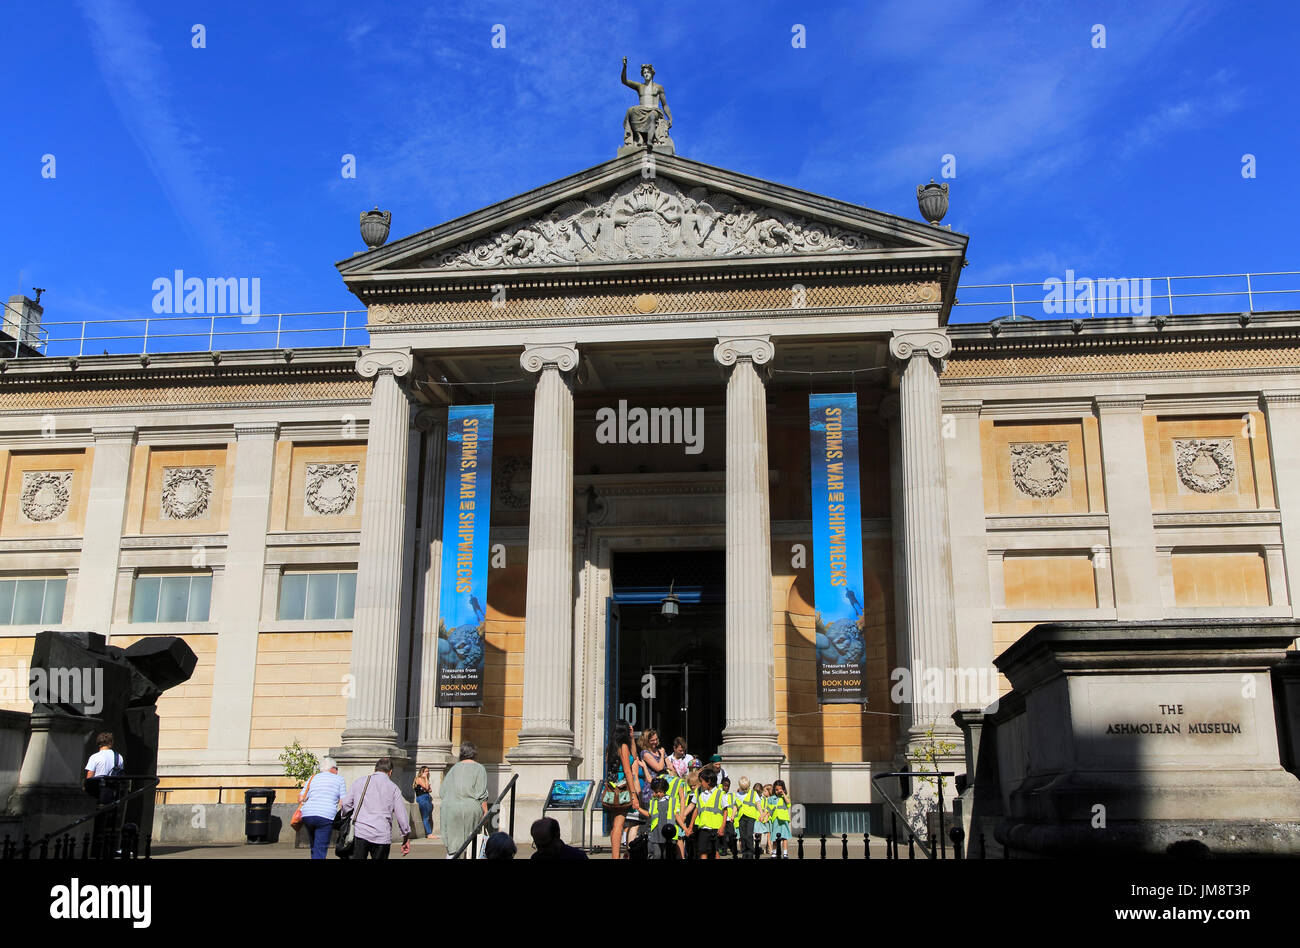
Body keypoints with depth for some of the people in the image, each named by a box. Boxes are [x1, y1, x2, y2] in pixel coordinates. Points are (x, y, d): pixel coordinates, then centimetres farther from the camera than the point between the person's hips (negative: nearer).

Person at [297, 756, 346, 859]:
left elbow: (300, 799, 10)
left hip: (307, 816, 5)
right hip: (325, 817, -4)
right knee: (319, 852, -5)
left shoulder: (313, 778, 19)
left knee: (314, 849, 20)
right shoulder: (339, 779, 10)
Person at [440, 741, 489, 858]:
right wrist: (485, 811, -1)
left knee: (453, 841, 7)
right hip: (471, 808, -3)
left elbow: (442, 792, 14)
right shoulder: (479, 768, 0)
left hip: (450, 808, 3)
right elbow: (482, 795, -6)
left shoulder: (454, 768, 12)